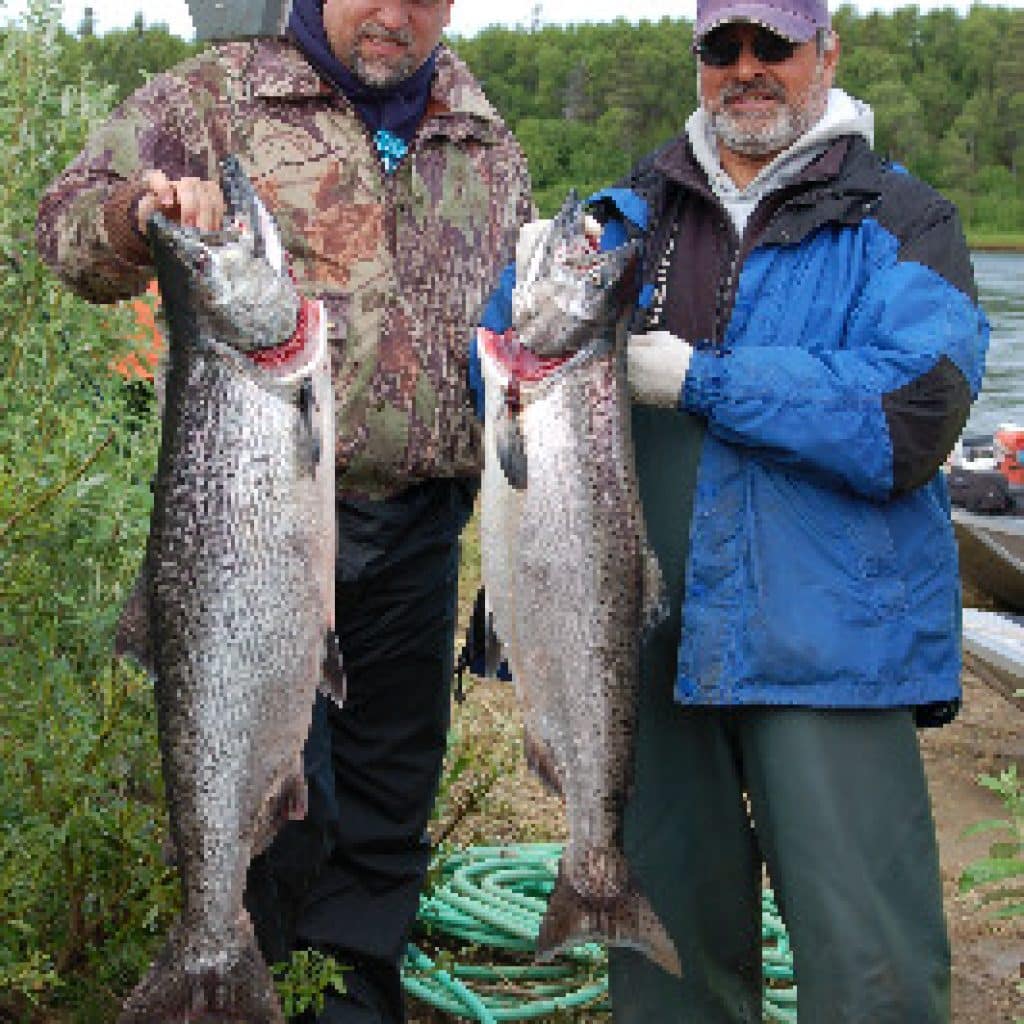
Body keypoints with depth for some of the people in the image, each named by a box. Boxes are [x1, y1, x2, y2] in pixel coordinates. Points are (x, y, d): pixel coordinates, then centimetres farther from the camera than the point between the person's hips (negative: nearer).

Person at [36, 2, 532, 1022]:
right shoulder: (216, 95, 2)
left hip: (416, 522, 5)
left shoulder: (484, 139, 16)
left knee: (392, 778, 13)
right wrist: (137, 212, -23)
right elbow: (68, 225, -2)